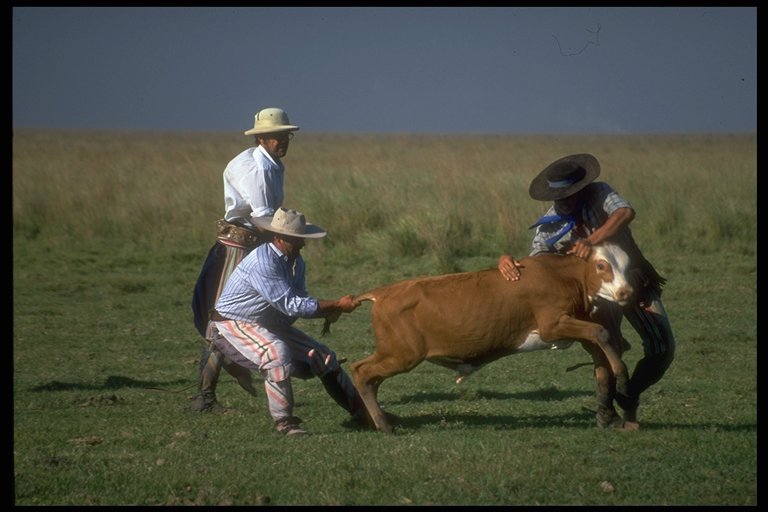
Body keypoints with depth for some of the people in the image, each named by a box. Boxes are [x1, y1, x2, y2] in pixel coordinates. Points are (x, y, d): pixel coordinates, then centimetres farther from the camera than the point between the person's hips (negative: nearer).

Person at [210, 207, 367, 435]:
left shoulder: (296, 262, 0)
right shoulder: (263, 262, -29)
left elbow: (300, 302, 2)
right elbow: (291, 305, -31)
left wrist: (329, 311, -19)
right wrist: (337, 305, -29)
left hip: (270, 325, 9)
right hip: (233, 323, -9)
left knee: (323, 357, 6)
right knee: (277, 353, -36)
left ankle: (361, 412, 17)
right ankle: (283, 421, -24)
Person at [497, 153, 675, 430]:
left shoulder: (599, 194, -16)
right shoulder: (549, 226, -12)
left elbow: (625, 213, -36)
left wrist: (592, 241, -49)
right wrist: (507, 262, -39)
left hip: (635, 281, 0)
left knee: (662, 349, -8)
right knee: (609, 347, -23)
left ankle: (629, 397, 15)